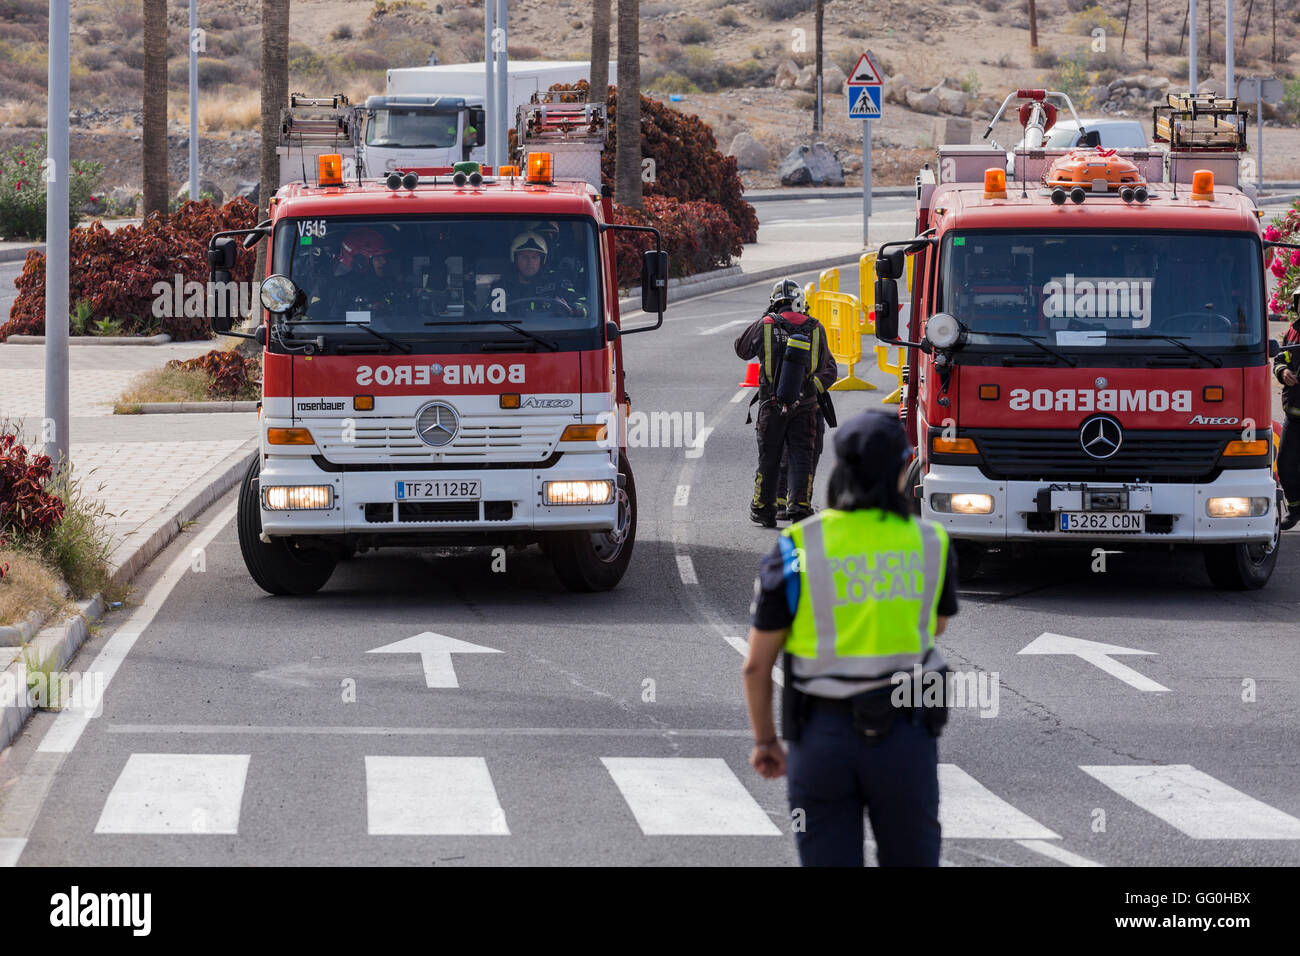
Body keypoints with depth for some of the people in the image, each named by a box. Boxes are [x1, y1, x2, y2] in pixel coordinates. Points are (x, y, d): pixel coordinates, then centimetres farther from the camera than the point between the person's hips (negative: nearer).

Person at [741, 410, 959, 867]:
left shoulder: (796, 547, -9)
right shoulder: (932, 543, -3)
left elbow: (757, 662, -4)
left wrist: (764, 739, 11)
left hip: (824, 738, -1)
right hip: (905, 738, 1)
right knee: (911, 864, 15)